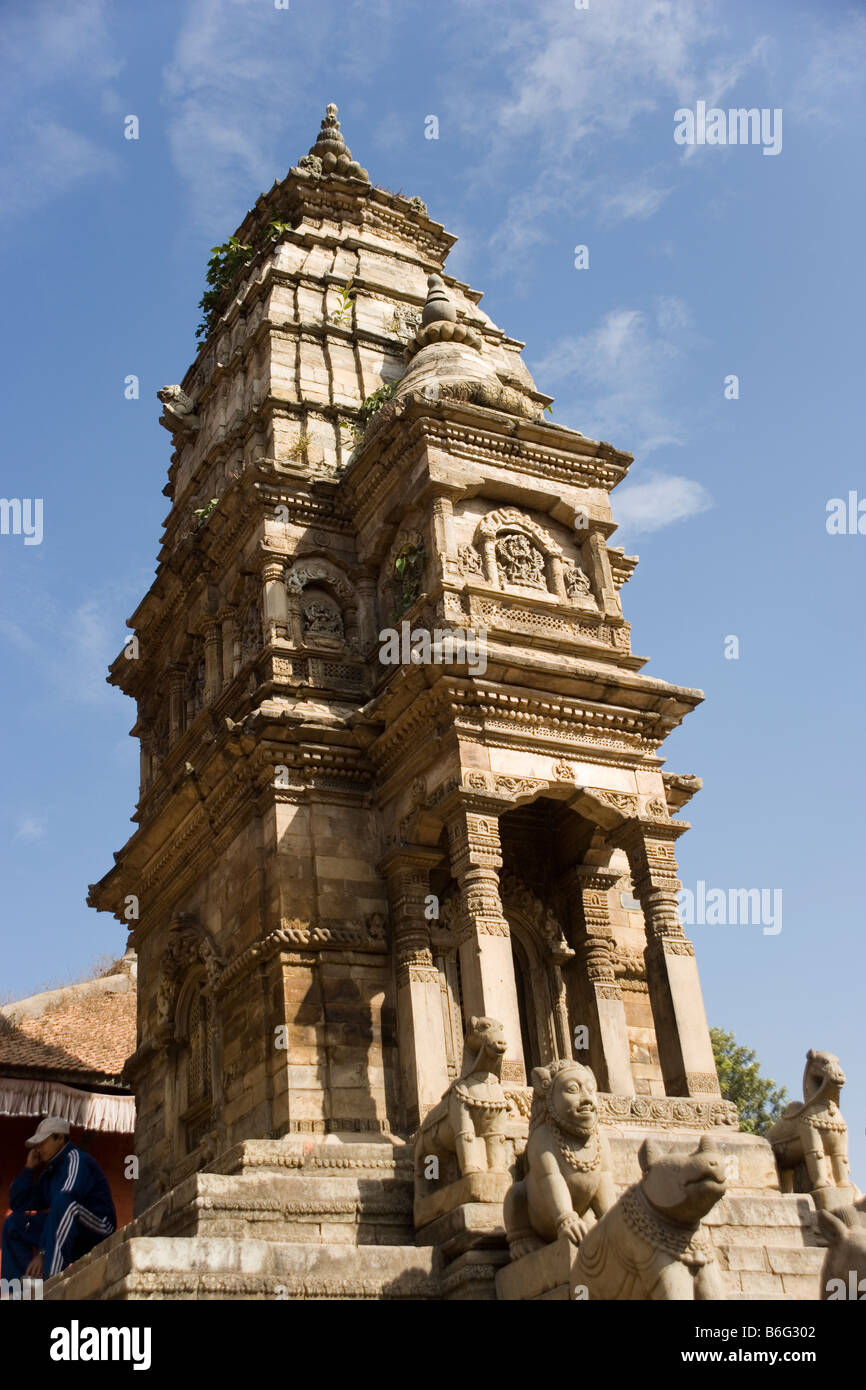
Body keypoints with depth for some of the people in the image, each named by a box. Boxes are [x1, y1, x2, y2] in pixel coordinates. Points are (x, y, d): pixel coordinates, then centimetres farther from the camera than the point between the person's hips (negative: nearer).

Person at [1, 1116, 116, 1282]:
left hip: (98, 1229, -9)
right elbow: (17, 1205, 15)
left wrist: (42, 1252, -29)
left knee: (63, 1201, -35)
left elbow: (64, 1202, -24)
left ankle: (50, 1277, -45)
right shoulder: (49, 1172, 17)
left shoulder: (75, 1160, -10)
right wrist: (29, 1167, 7)